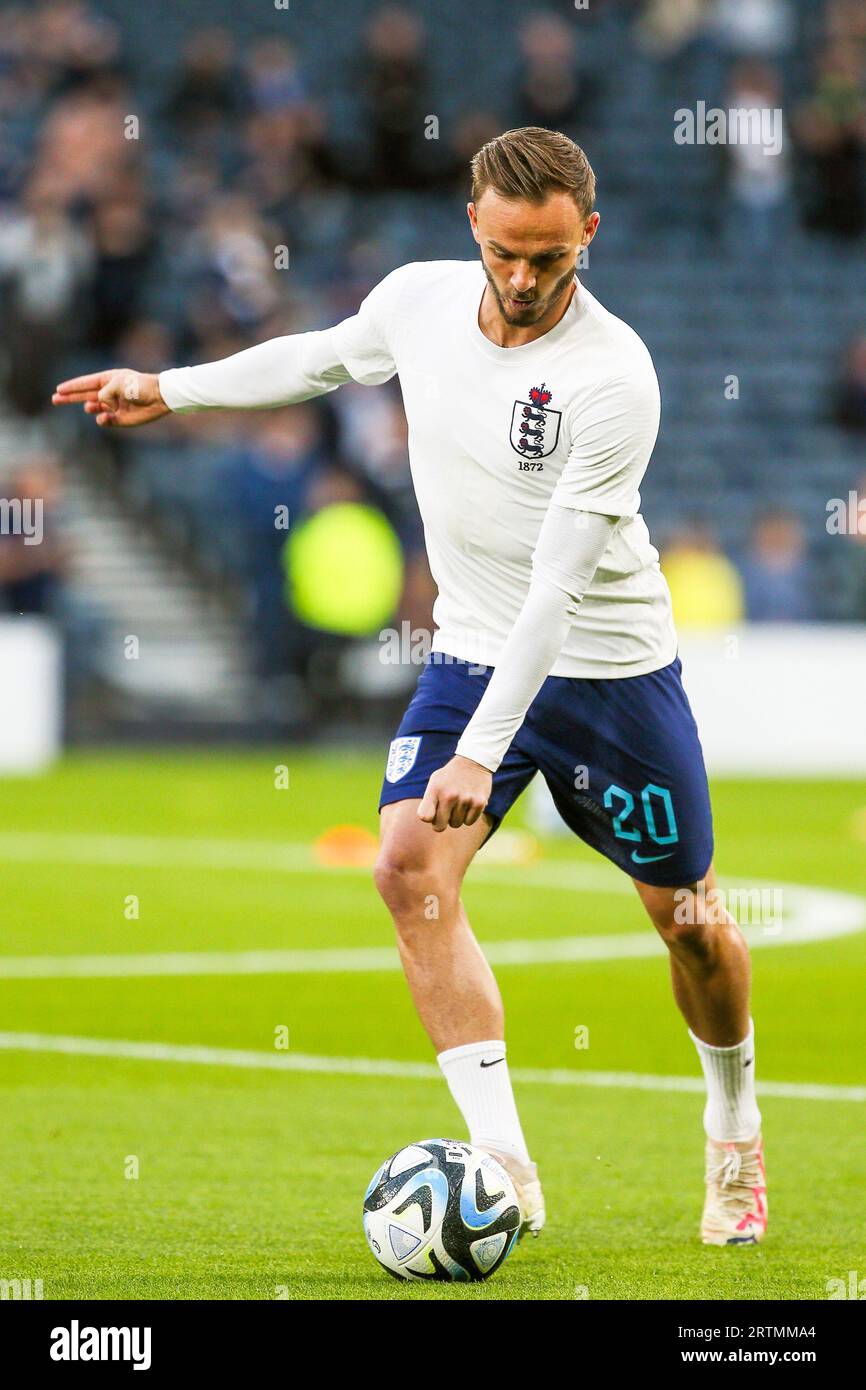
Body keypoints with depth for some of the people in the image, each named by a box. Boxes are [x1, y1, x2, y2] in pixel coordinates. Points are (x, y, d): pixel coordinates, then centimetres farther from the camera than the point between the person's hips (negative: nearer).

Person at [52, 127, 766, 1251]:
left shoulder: (614, 376, -24)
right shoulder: (419, 298, -7)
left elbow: (557, 586, -28)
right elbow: (327, 357, 19)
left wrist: (482, 753, -33)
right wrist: (169, 390, 20)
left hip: (610, 669, -4)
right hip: (472, 653, 4)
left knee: (688, 916, 6)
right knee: (410, 864, -20)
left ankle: (735, 1129, 38)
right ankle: (505, 1168, -21)